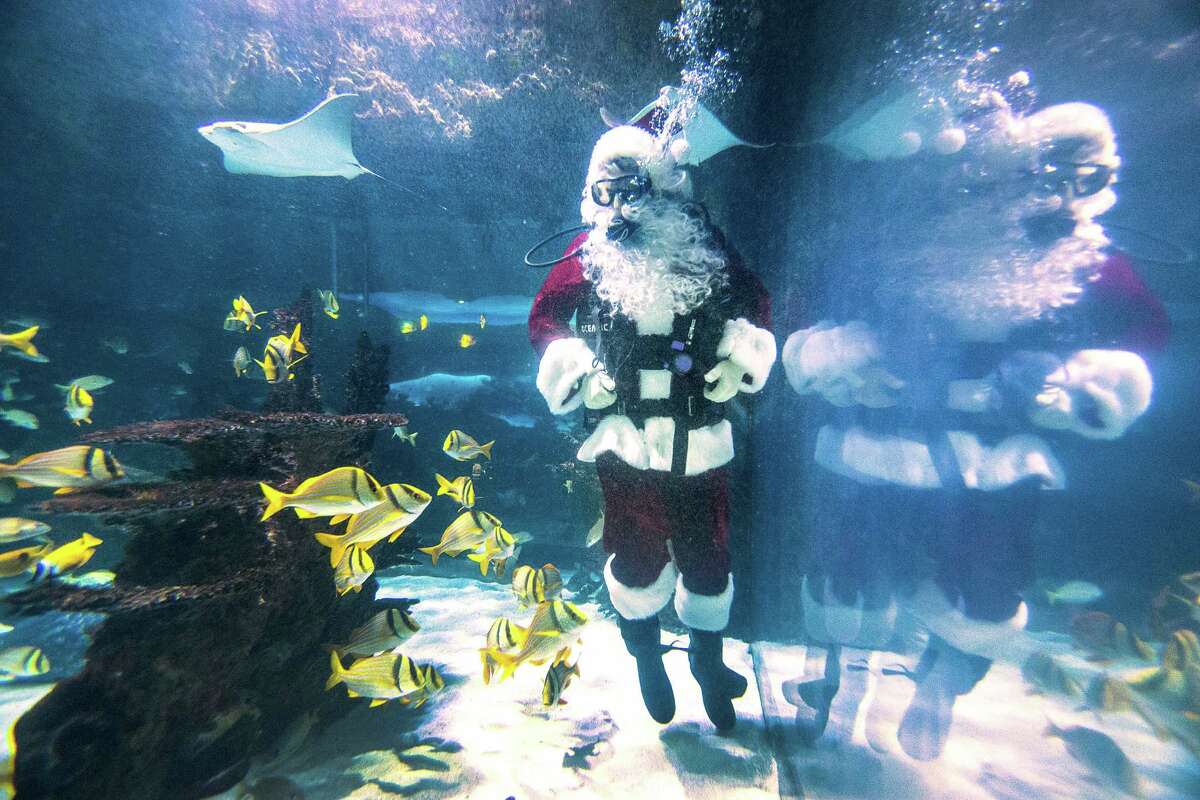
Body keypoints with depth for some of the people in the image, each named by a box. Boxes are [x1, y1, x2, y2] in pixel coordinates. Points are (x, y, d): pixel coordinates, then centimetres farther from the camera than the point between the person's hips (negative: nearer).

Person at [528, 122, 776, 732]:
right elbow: (544, 317, 3)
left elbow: (754, 302, 12)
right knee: (639, 560, 11)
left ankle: (708, 660, 45)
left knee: (708, 557, 15)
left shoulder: (702, 244, 6)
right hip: (626, 439, -1)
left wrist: (739, 360, -5)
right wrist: (578, 372, -12)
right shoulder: (592, 250, 4)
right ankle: (647, 656, 44)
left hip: (699, 441, 2)